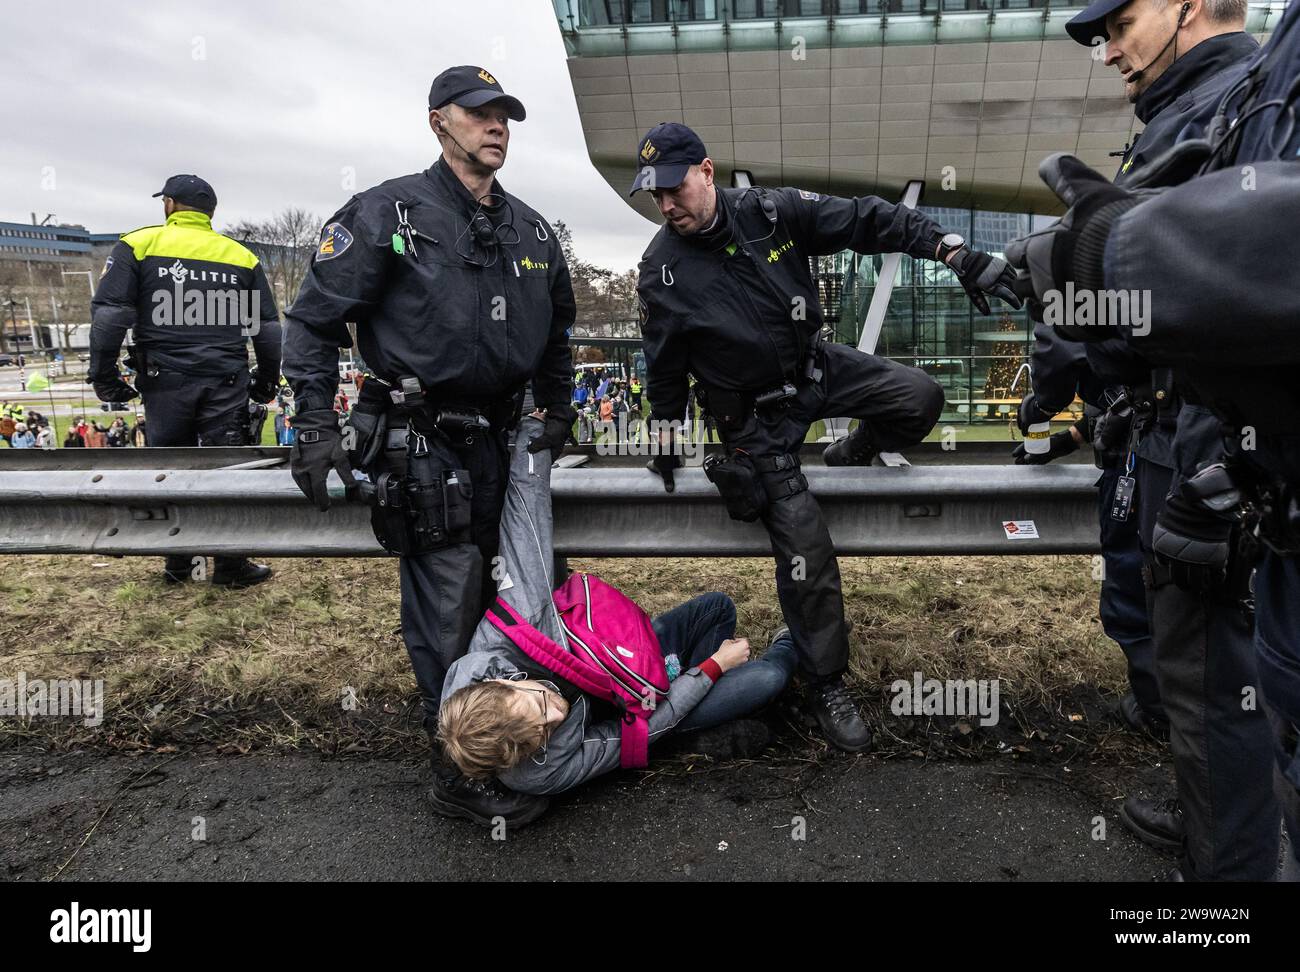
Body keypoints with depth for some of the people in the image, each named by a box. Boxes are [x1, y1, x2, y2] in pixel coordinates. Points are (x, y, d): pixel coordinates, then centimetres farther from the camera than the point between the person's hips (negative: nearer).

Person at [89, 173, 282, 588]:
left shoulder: (139, 244, 3)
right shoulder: (241, 255, 9)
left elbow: (109, 313, -3)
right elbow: (268, 327, 10)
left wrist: (104, 375, 3)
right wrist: (267, 381, 19)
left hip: (165, 379, 0)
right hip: (226, 382, 0)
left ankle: (179, 564, 20)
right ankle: (230, 565, 6)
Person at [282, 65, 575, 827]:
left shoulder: (533, 232, 13)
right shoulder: (389, 213, -5)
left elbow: (556, 330, 26)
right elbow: (314, 321, -4)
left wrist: (558, 411, 20)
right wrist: (315, 427, -10)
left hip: (497, 438, 6)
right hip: (418, 441, -6)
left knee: (498, 592, 13)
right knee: (447, 604, -5)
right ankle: (462, 766, 9)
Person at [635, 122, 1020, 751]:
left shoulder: (772, 211, -11)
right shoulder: (661, 270, -13)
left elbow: (867, 221, -12)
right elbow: (664, 369, -2)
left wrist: (959, 254, -18)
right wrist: (666, 445, 6)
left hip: (818, 368, 4)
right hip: (756, 417, -3)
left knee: (920, 398, -16)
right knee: (805, 552, -7)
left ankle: (848, 458, 16)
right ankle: (826, 687, 11)